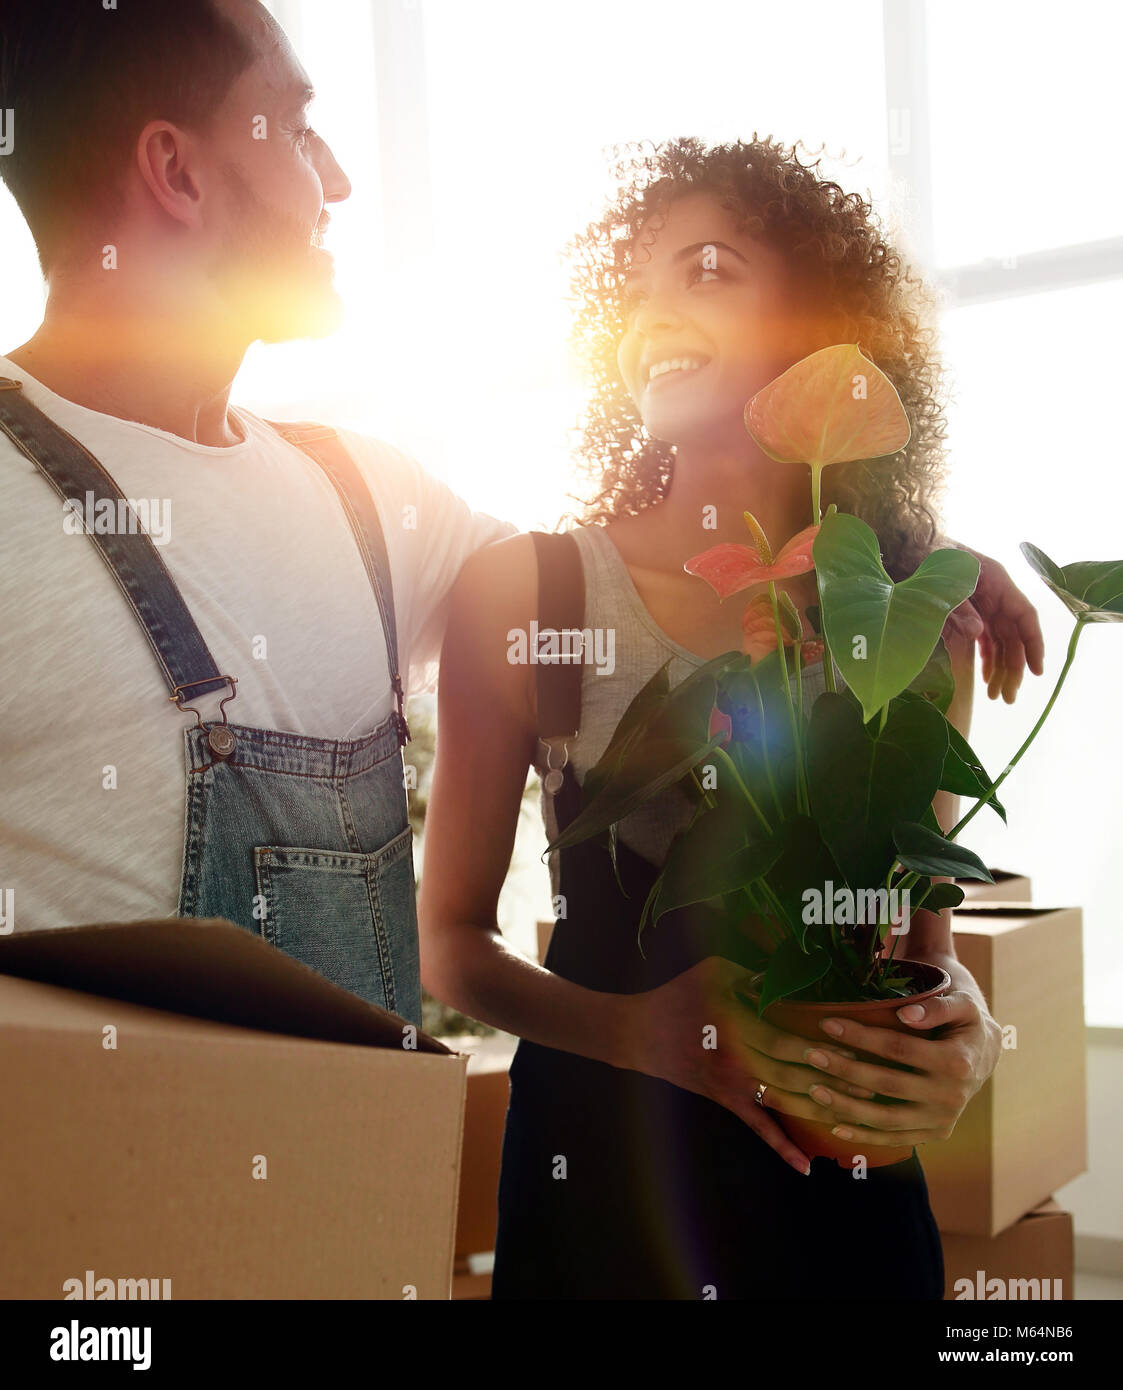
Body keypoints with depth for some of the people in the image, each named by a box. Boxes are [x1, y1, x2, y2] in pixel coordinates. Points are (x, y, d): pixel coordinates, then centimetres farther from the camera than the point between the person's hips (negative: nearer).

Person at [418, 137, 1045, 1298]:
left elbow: (923, 922, 7)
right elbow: (451, 939, -6)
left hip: (844, 1175, 2)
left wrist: (964, 1031, -14)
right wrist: (636, 1031, -21)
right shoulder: (523, 589, -11)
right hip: (600, 1167, -2)